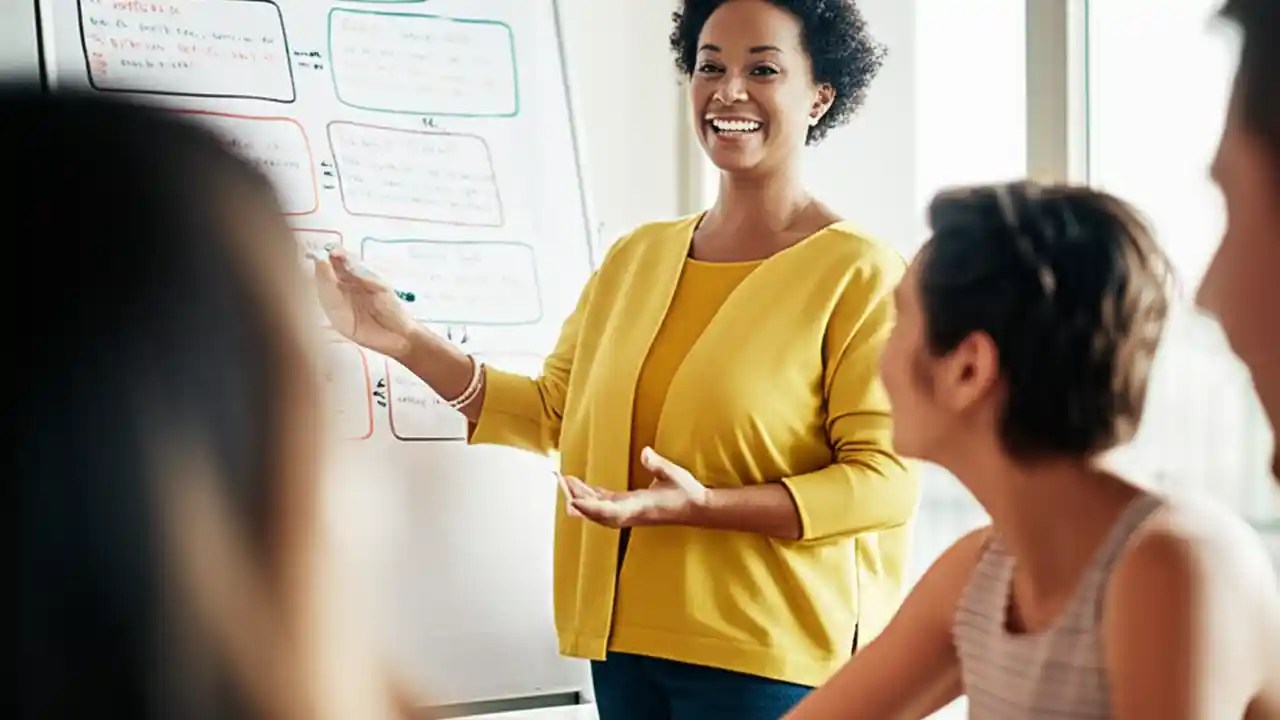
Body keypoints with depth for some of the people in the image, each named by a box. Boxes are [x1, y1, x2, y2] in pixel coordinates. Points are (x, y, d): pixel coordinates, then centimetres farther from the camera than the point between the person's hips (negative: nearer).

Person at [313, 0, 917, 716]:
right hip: (625, 641, 5)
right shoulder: (635, 257, 10)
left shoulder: (861, 275, -9)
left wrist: (705, 506, -24)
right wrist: (409, 341, 5)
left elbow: (884, 481, -14)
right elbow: (553, 413, 13)